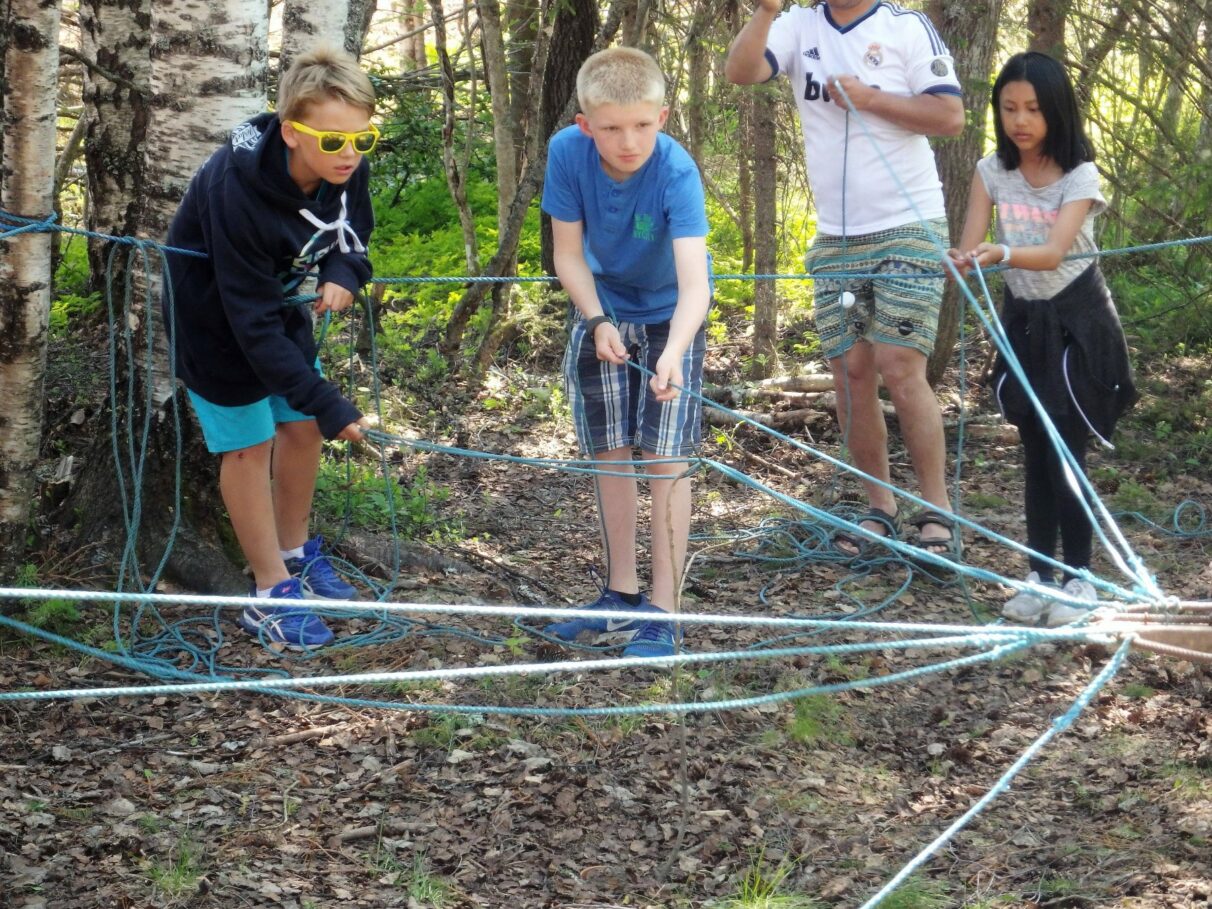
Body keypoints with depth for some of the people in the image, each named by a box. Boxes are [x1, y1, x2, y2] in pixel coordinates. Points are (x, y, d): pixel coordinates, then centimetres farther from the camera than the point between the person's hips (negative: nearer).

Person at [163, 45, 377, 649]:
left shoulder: (345, 168, -22)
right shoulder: (238, 191, -40)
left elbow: (353, 231, 1)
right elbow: (251, 319, -35)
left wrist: (342, 275, -24)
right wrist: (328, 404, -36)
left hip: (278, 300, 6)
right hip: (215, 314, -6)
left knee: (302, 424, 13)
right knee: (250, 442, -2)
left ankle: (295, 553, 34)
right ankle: (271, 593, 9)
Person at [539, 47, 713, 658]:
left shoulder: (676, 172, -34)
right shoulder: (567, 152, -24)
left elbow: (694, 283, -43)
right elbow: (569, 254, -12)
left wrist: (672, 354, -59)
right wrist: (597, 322, -25)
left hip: (669, 315, -4)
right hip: (603, 312, 4)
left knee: (664, 457, -10)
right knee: (610, 454, 9)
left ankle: (661, 611, -6)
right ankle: (622, 594, 22)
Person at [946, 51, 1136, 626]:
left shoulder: (1079, 175, -17)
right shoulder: (992, 171, -5)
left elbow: (1053, 253, -31)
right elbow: (970, 248, -12)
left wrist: (1001, 254, -49)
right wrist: (962, 262, -36)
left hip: (1076, 322, -4)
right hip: (1022, 320, 4)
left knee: (1066, 453, -6)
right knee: (1035, 454, 8)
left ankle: (1078, 579, 3)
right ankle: (1040, 575, 13)